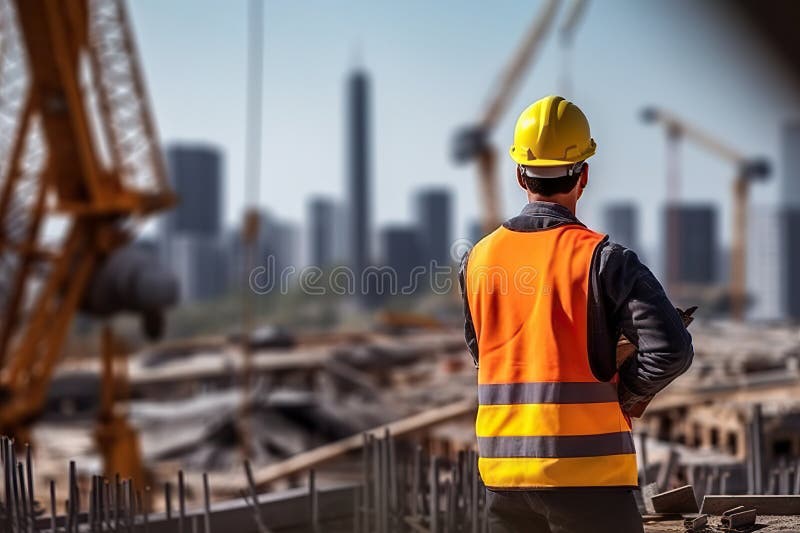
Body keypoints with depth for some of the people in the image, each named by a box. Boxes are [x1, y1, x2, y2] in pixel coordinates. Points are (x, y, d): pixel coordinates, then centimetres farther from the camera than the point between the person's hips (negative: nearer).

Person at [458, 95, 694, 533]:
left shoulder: (477, 259, 5)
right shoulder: (602, 257, -11)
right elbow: (672, 349, -18)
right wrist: (624, 394, -1)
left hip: (502, 470, 5)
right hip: (586, 471, -5)